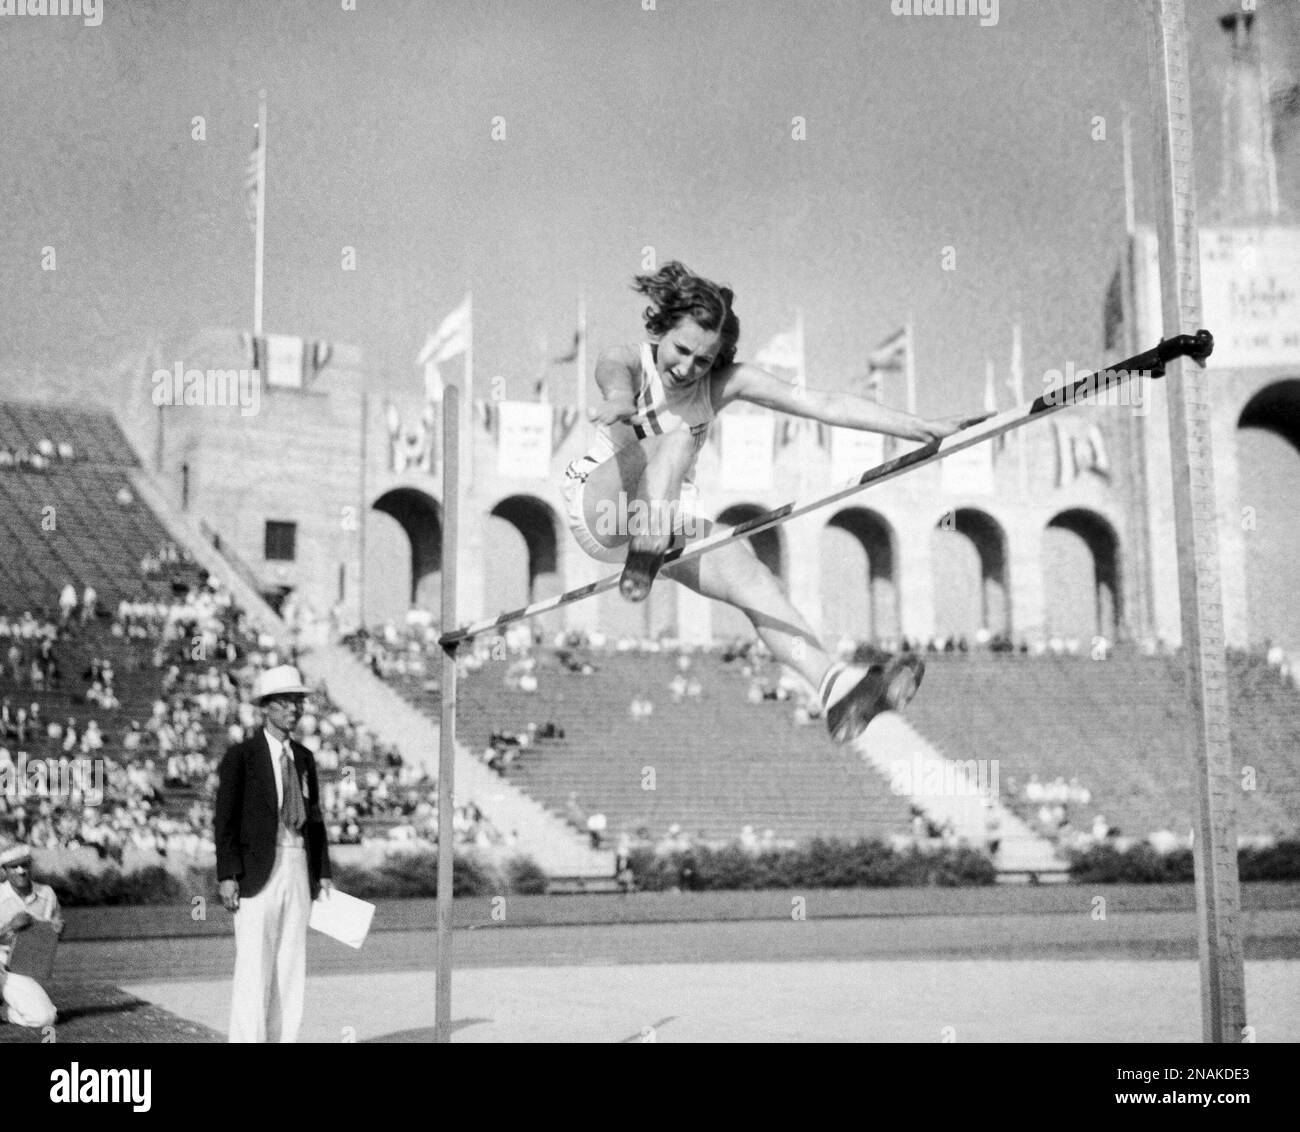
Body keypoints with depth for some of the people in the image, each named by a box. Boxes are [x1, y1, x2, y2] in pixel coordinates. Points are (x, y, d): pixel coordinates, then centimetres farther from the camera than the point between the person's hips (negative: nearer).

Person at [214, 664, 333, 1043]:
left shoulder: (304, 758, 14)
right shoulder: (241, 756, -4)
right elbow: (224, 819, -8)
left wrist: (323, 873, 10)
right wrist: (226, 875, -15)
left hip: (299, 871, 6)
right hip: (258, 873, -6)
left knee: (291, 968, 7)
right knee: (254, 969, -7)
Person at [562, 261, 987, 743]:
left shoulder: (726, 381, -7)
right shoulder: (626, 361, -16)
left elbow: (823, 404, -13)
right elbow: (614, 378, -43)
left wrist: (927, 428, -20)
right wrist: (619, 402, -71)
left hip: (669, 521, 4)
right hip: (598, 508, -4)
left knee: (750, 577, -24)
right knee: (679, 438, -31)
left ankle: (833, 683, -40)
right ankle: (642, 563, -52)